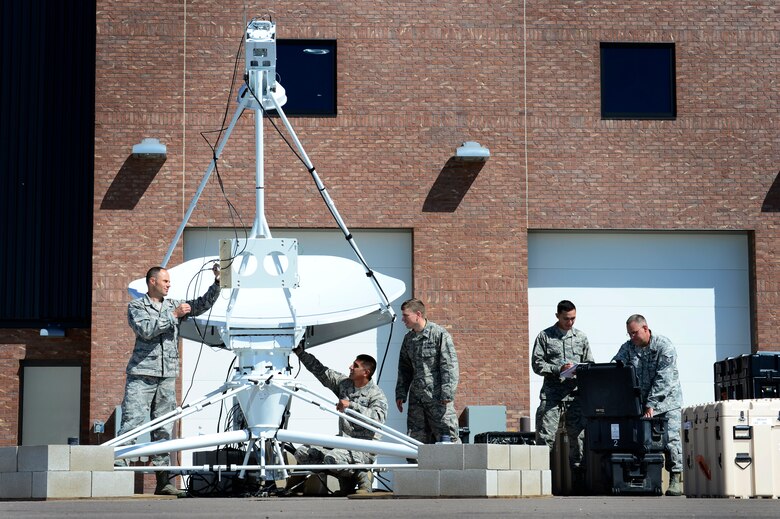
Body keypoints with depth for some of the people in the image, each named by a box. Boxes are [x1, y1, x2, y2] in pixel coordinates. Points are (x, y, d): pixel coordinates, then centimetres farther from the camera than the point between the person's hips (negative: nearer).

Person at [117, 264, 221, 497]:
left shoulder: (174, 305, 17)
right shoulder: (136, 306, 4)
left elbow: (203, 304, 13)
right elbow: (146, 329, -14)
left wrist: (217, 282, 2)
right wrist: (173, 315, -12)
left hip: (167, 376, 5)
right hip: (142, 375, -5)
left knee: (164, 429, 5)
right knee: (131, 423, -12)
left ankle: (163, 482, 6)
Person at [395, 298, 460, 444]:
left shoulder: (440, 334, -6)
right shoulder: (408, 339, 15)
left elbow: (450, 366, -10)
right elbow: (404, 369, 21)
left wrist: (447, 394, -16)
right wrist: (400, 394, 15)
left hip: (438, 398, -7)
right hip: (416, 399, 7)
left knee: (446, 435, -8)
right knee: (416, 439, 6)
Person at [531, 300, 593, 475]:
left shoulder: (581, 337, 15)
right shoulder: (545, 336, 5)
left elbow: (589, 363, 17)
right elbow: (537, 364, 0)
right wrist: (559, 370, -13)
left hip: (575, 392, 3)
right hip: (552, 392, -3)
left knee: (578, 434, 1)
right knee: (545, 436, -8)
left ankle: (578, 474, 7)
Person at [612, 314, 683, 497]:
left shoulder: (664, 346, -12)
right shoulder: (628, 348, 5)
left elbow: (663, 380, -17)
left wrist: (651, 404, -22)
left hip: (666, 401, -5)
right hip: (640, 403, 5)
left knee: (670, 439, -10)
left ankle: (676, 479, -6)